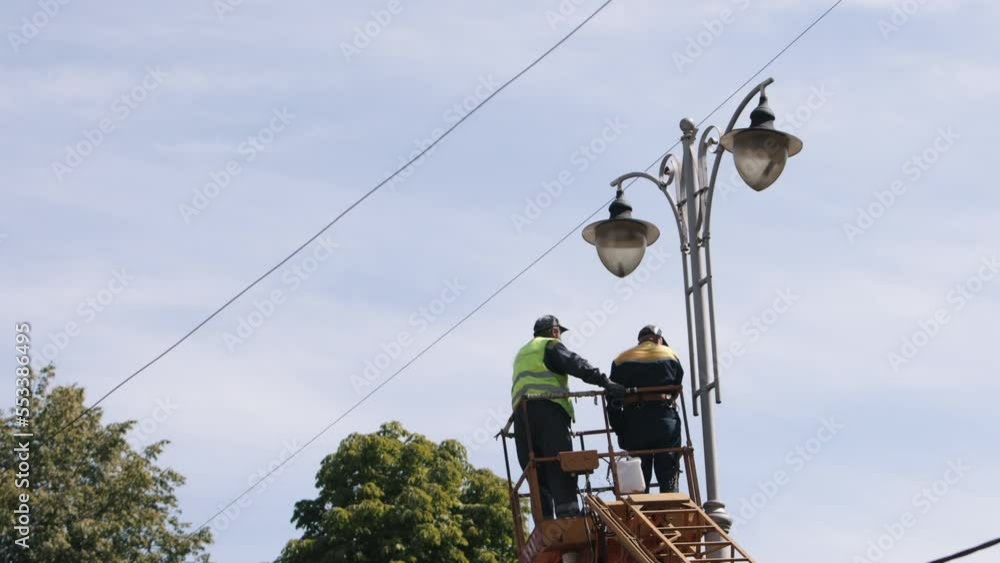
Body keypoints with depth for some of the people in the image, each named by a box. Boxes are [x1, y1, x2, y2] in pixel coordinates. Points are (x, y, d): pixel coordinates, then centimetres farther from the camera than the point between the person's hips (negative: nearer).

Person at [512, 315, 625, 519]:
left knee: (536, 471, 4)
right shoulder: (550, 346, 7)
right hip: (548, 409, -7)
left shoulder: (521, 354, 33)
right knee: (560, 469, -14)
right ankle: (568, 516, -26)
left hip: (520, 411, 7)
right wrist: (606, 382, -16)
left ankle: (544, 523, -5)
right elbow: (577, 366, -8)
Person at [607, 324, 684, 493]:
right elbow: (677, 388, 8)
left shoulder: (621, 360, 12)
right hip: (665, 420, -1)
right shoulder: (670, 355, 11)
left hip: (633, 423, 1)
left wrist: (618, 429, 8)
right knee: (668, 477, 1)